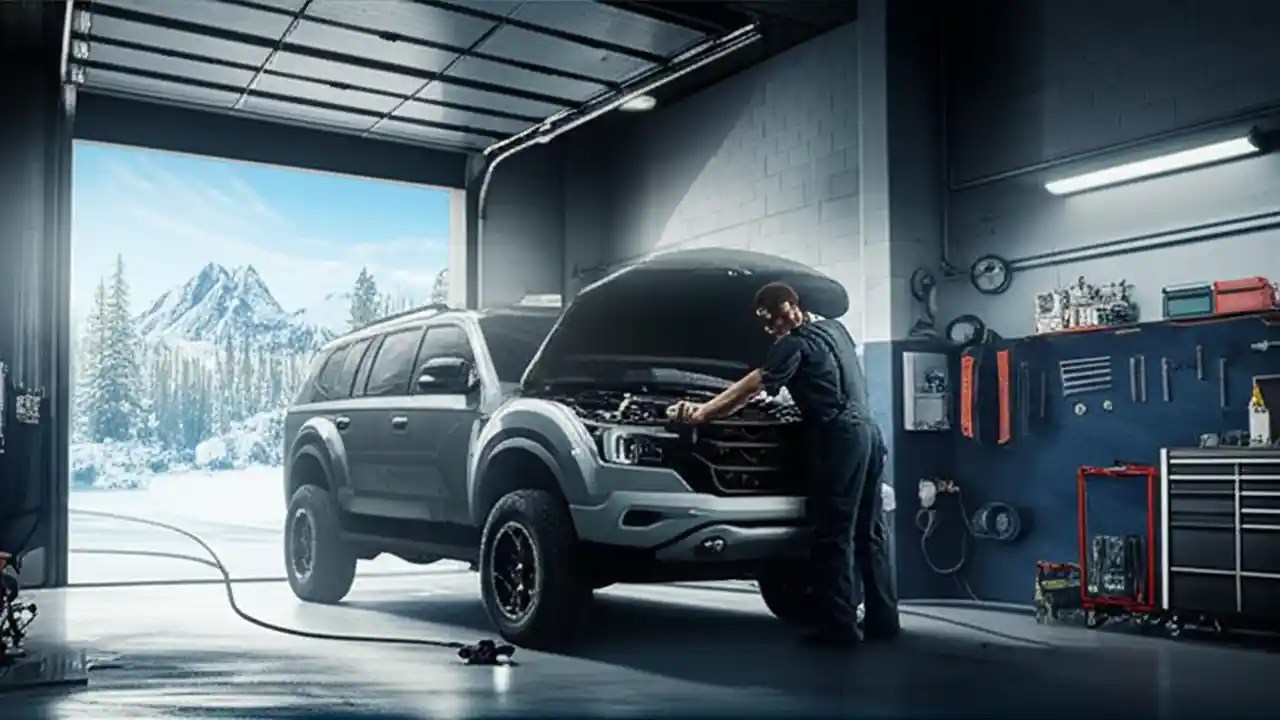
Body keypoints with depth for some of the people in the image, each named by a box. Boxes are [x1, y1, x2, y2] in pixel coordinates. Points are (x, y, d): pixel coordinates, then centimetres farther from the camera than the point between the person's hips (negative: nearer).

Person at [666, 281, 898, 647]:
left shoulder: (796, 344, -6)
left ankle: (840, 626, -8)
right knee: (868, 533, 11)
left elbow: (750, 388, -9)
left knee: (834, 536, -8)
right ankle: (882, 619, 13)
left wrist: (703, 412, -8)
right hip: (867, 432, 9)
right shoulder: (835, 327, 19)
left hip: (839, 438, -9)